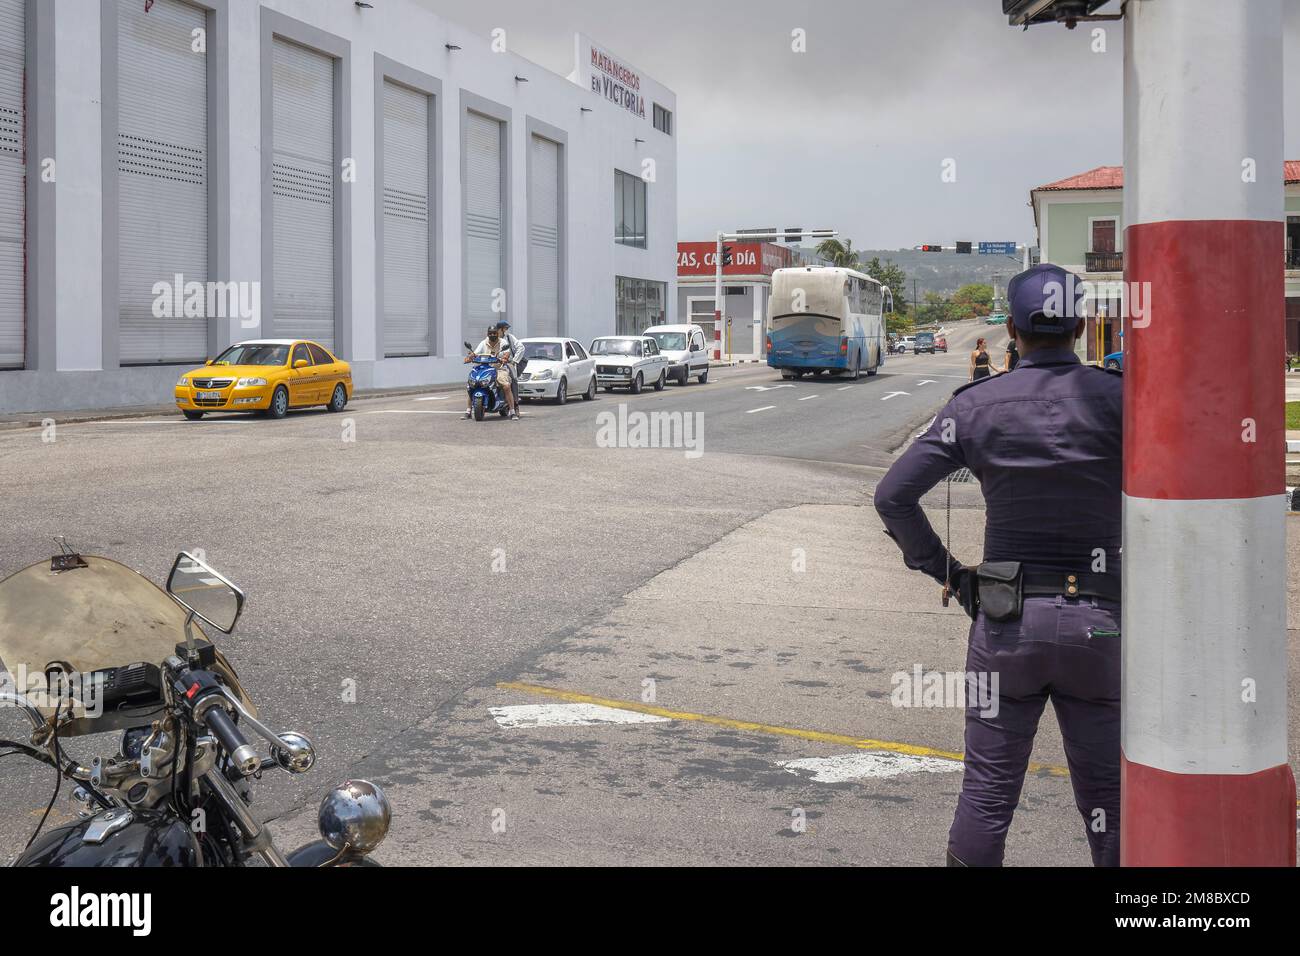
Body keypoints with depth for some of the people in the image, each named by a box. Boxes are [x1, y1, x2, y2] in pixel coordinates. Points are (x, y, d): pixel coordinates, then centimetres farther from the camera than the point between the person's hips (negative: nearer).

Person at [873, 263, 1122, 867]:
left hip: (1006, 620, 1)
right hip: (1098, 621, 0)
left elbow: (893, 495, -5)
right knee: (1106, 795, 11)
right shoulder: (1116, 399, -5)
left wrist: (941, 569, 4)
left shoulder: (975, 406, -2)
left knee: (988, 792, 10)